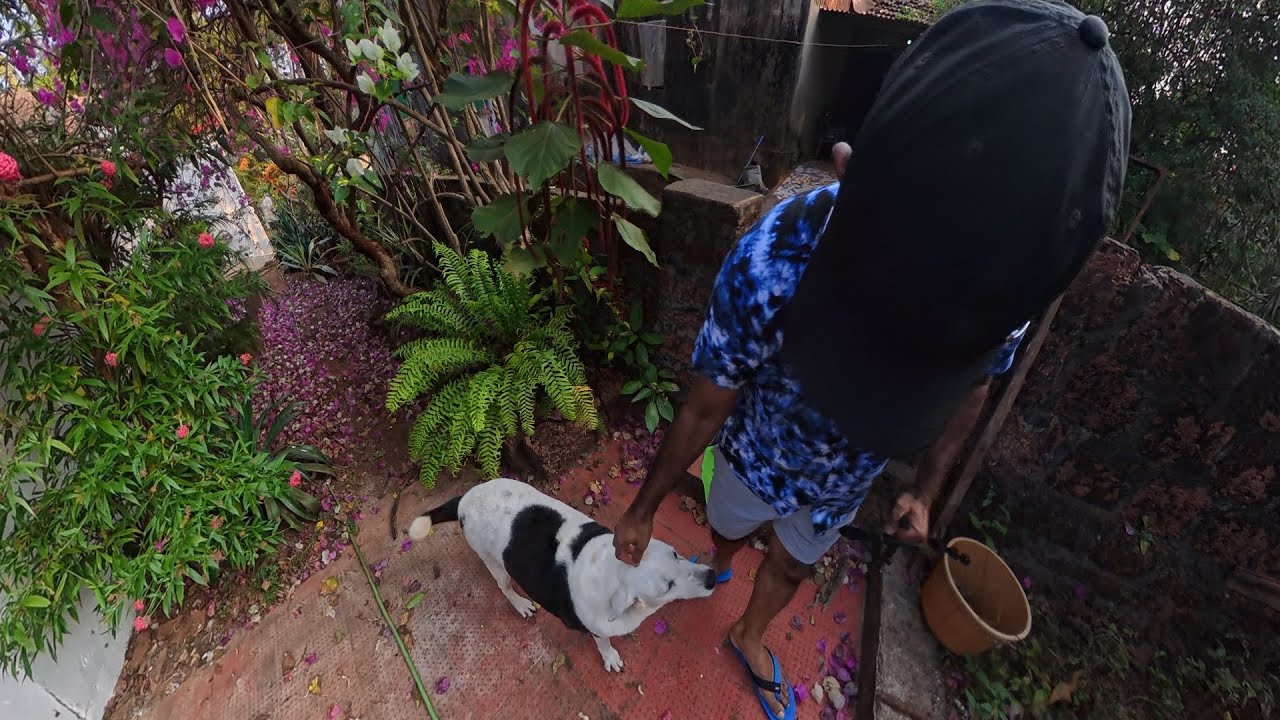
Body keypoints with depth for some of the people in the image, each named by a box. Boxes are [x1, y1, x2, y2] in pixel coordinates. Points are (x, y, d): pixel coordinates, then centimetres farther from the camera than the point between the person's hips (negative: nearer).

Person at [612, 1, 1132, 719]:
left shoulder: (1006, 285, -29)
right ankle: (720, 565, 69)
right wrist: (644, 509, -12)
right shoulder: (774, 264, -41)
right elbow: (706, 410, -25)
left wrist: (925, 492, 5)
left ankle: (751, 635, 62)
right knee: (730, 528, 30)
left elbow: (968, 395, -5)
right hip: (757, 462, -2)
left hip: (843, 485, 3)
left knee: (794, 565, 28)